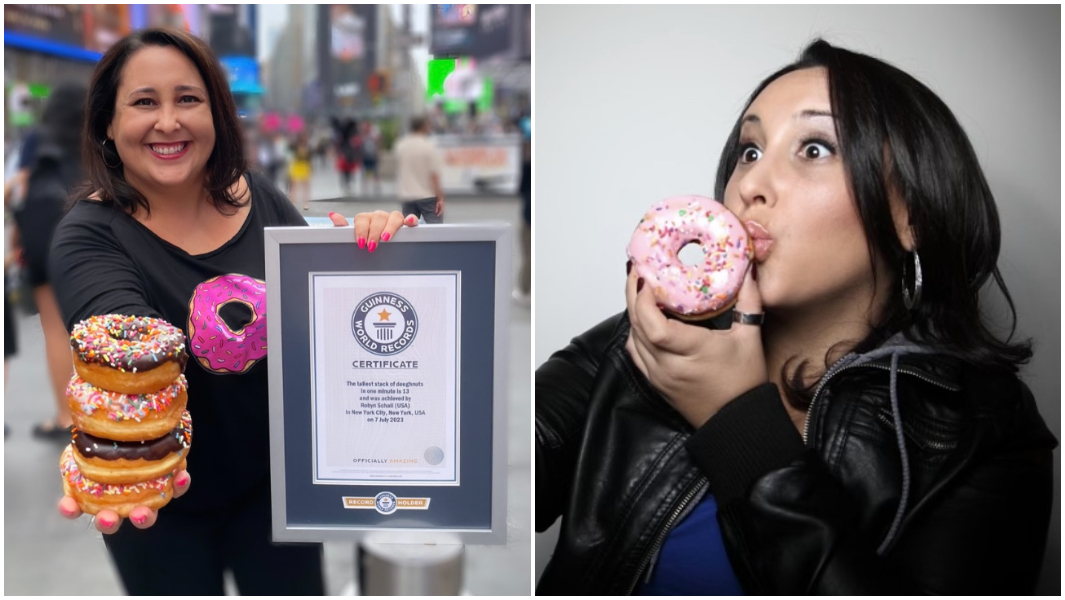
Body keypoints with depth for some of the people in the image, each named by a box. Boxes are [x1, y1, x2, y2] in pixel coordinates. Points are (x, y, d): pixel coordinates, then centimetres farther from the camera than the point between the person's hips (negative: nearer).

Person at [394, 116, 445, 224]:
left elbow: (398, 170, 14)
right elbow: (434, 175, -15)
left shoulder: (400, 145, 3)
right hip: (428, 196, -5)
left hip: (407, 196, 5)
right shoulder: (429, 147, -12)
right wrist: (440, 198, -13)